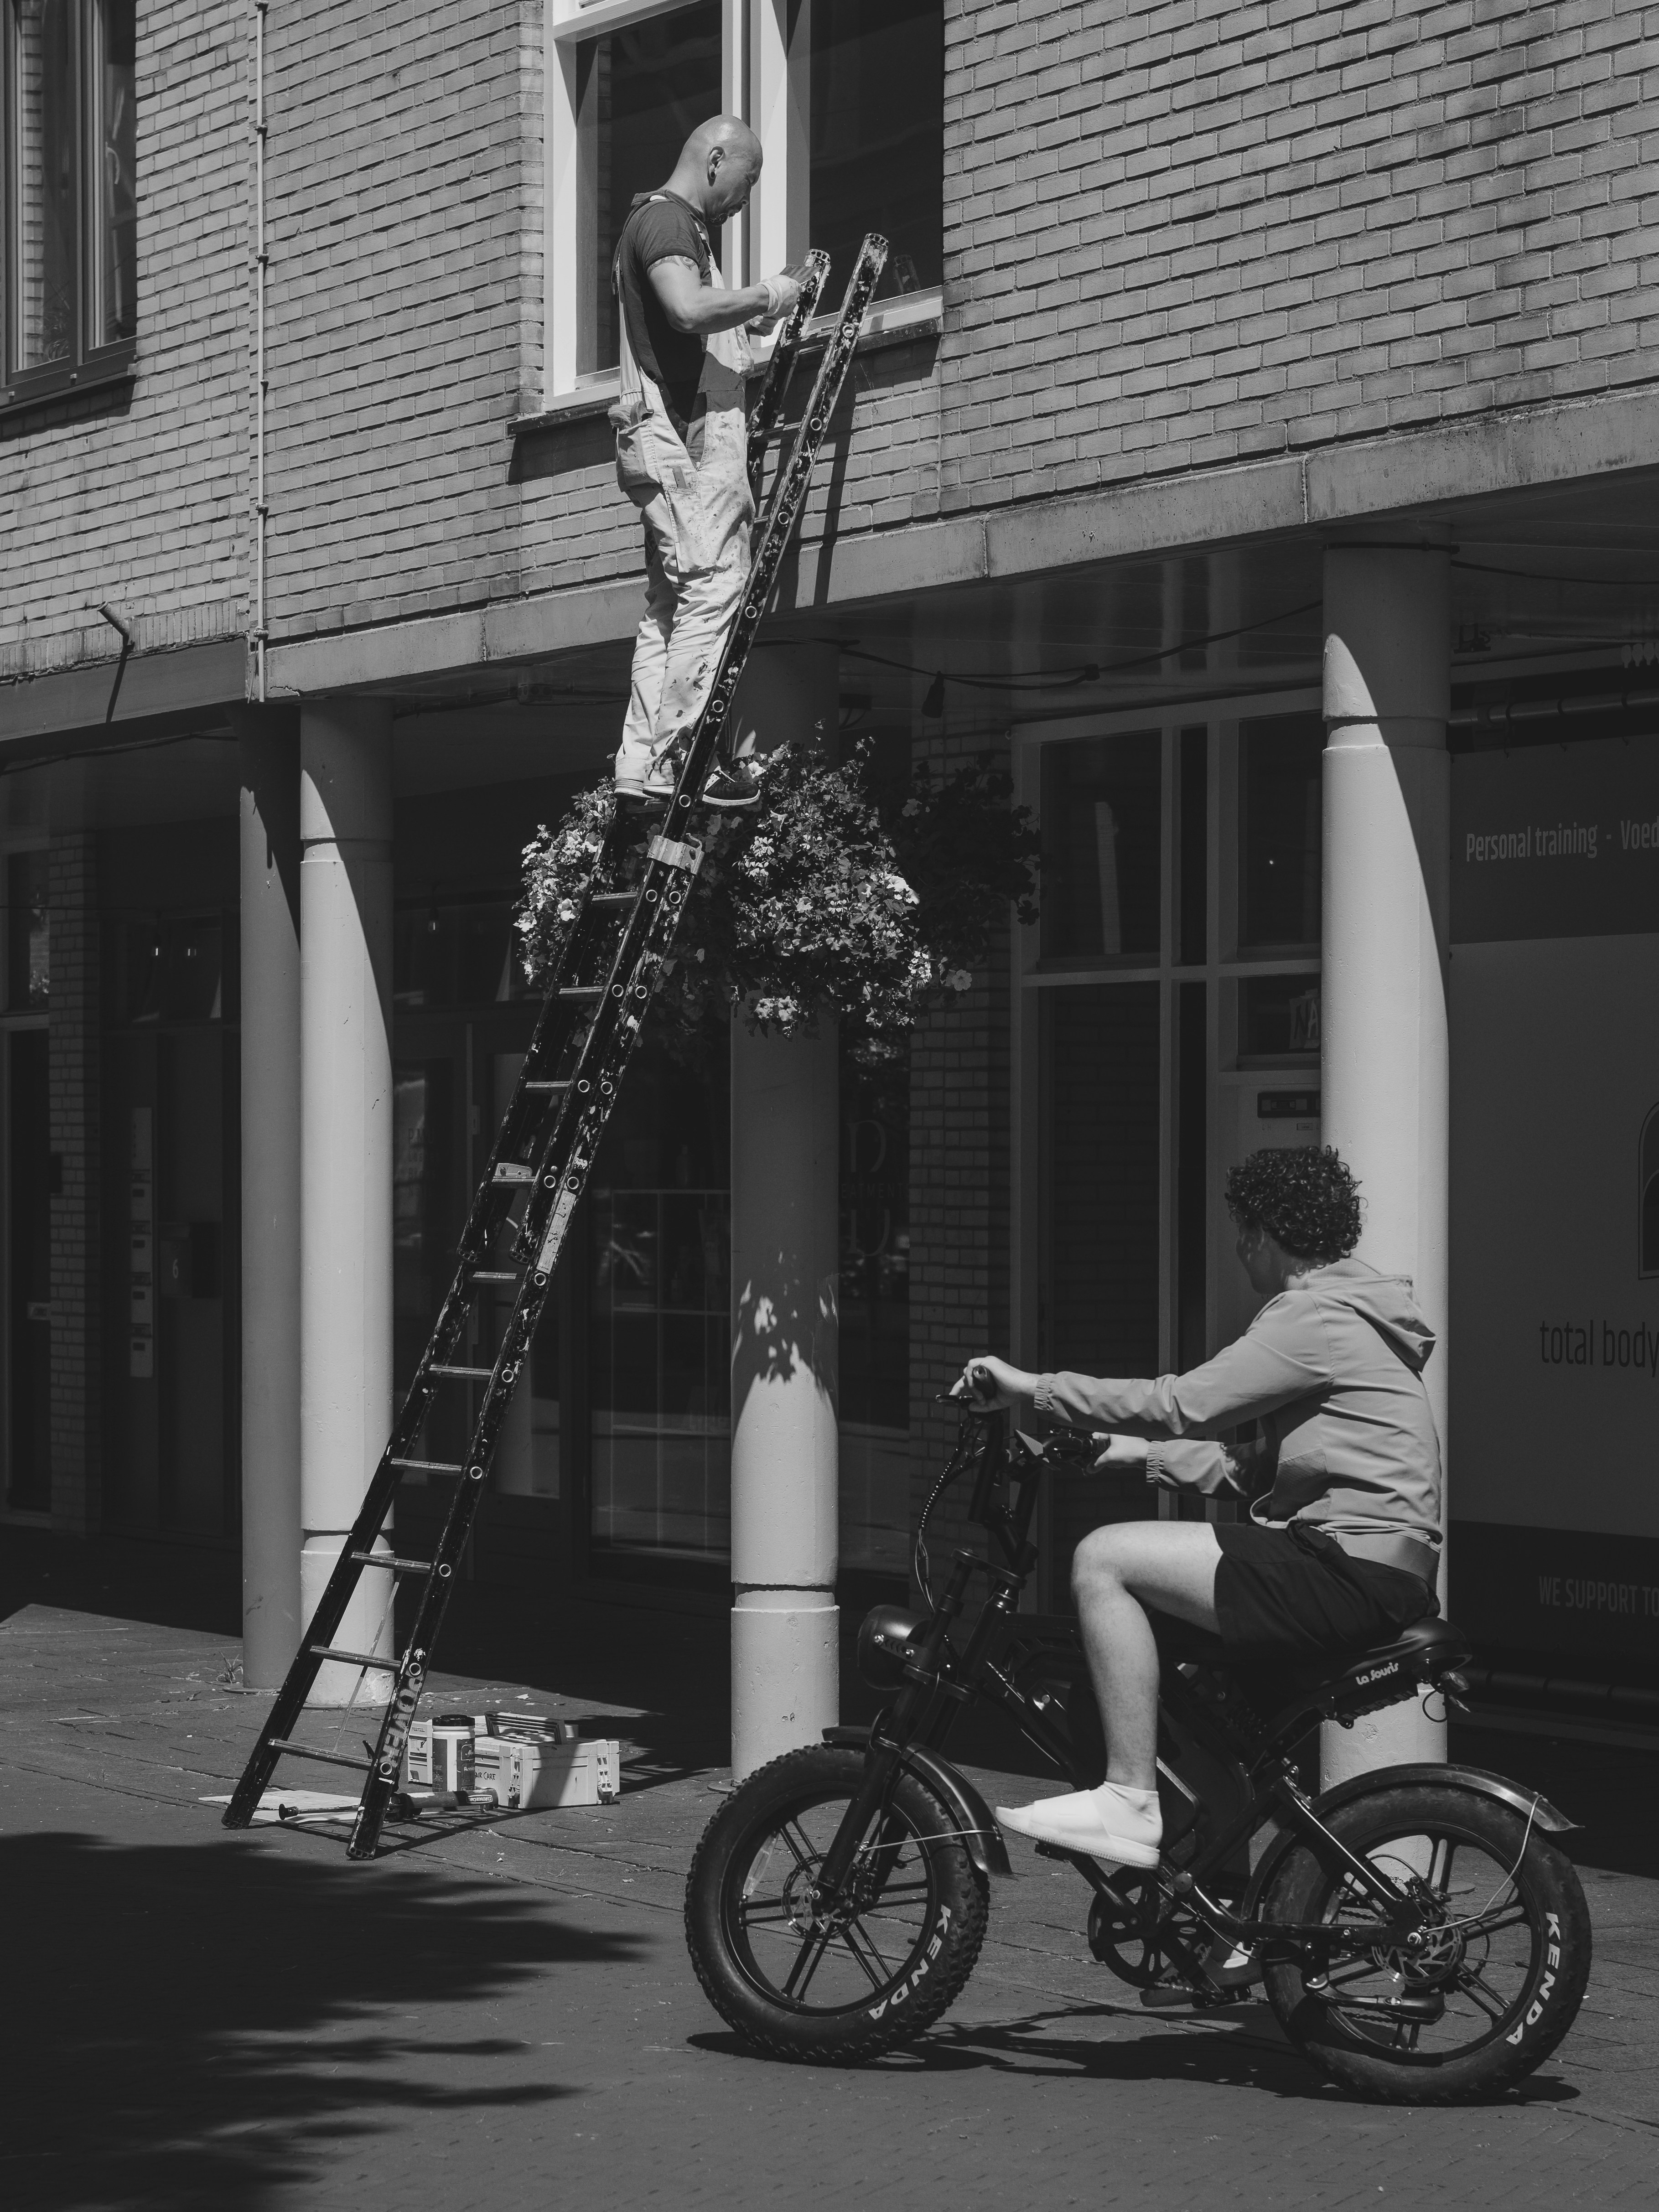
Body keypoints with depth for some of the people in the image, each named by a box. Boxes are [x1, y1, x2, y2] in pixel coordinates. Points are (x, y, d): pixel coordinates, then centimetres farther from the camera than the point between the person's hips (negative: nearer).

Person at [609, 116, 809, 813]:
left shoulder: (679, 226, 26)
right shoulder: (665, 220, -7)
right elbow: (688, 308, -25)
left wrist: (758, 314, 15)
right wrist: (764, 297, -11)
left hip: (686, 436, 11)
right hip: (686, 432, -11)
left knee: (669, 602, 7)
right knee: (713, 584, -15)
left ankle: (643, 765, 5)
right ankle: (684, 757, -19)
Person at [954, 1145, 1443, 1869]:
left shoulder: (1318, 1318, -11)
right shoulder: (1349, 1316, 22)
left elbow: (1181, 1404, -17)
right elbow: (1261, 1469, 23)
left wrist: (1033, 1388, -11)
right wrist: (1141, 1453, 19)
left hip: (1355, 1573, -11)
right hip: (1378, 1572, 11)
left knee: (1104, 1559, -14)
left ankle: (1129, 1803, -14)